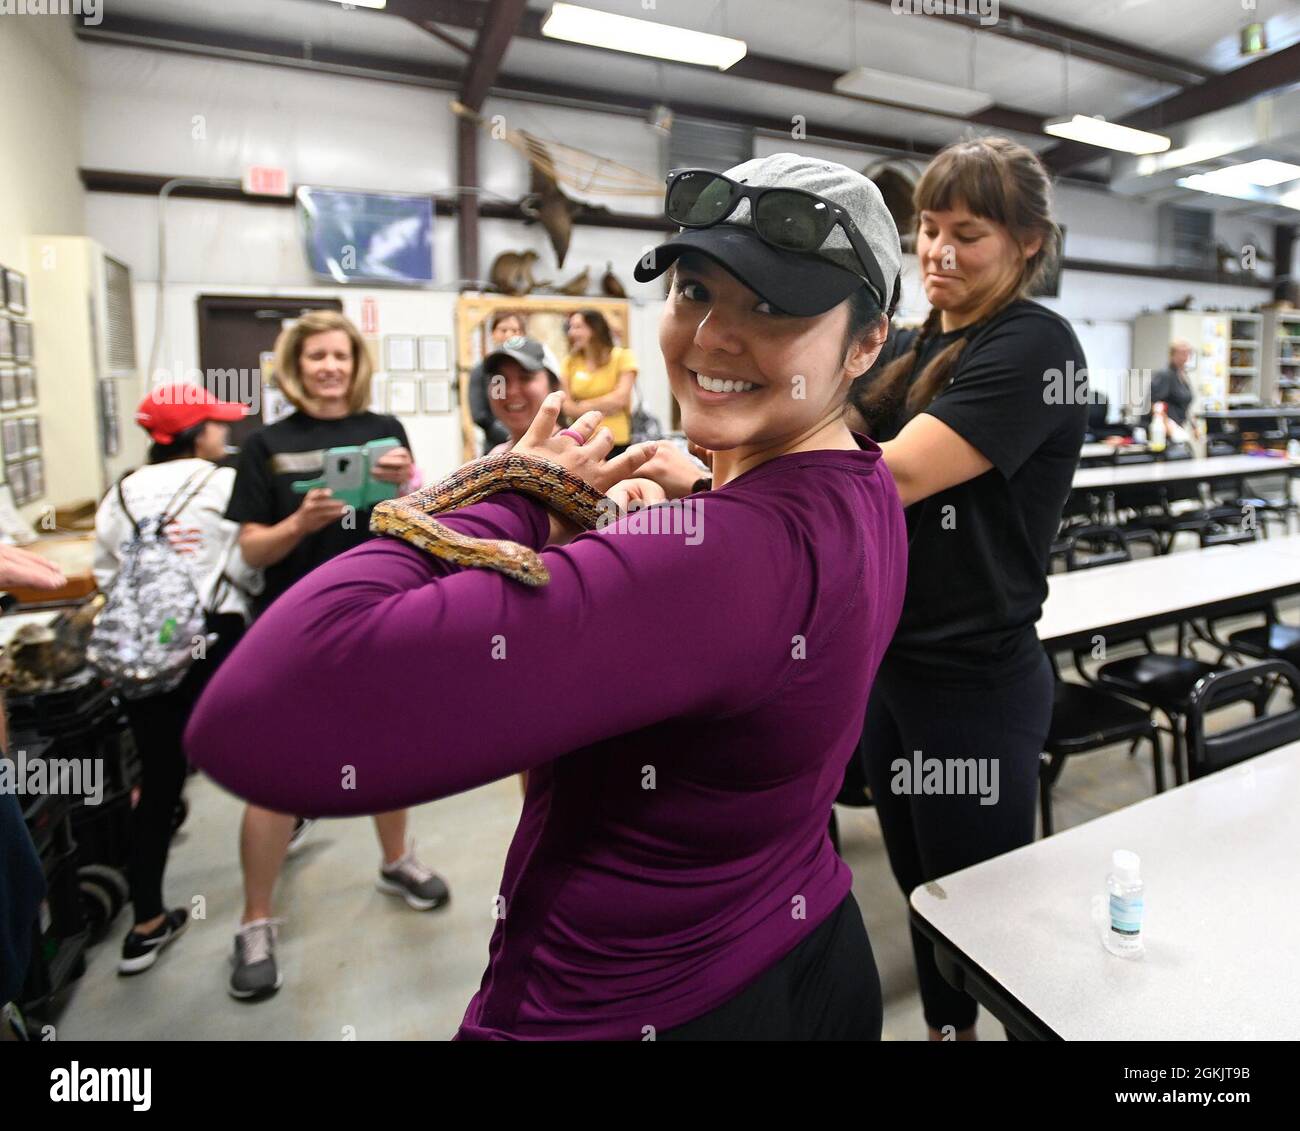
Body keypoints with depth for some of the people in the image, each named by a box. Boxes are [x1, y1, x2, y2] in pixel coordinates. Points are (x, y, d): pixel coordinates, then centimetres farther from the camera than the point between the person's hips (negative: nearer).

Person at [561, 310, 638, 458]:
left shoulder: (623, 356, 1)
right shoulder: (569, 362, 9)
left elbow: (620, 398, -8)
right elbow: (565, 406, 1)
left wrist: (583, 406, 0)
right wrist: (602, 408, -8)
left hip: (616, 442, -2)